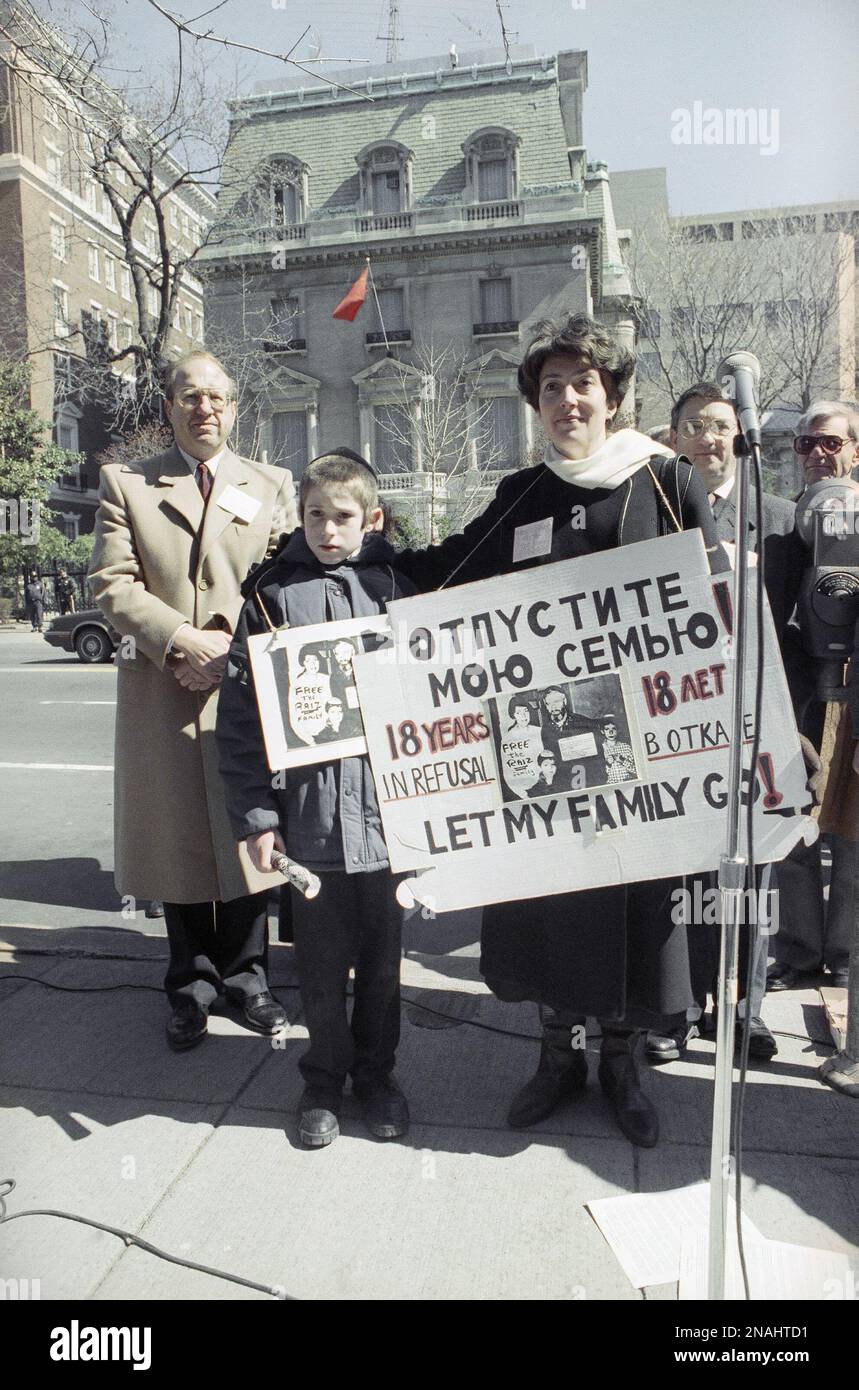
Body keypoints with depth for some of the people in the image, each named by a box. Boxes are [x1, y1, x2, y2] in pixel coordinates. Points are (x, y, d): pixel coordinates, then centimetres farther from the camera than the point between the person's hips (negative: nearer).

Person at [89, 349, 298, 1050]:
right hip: (161, 691, 0)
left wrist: (231, 644, -12)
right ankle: (192, 984, 23)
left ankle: (245, 974, 25)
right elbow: (112, 584, -1)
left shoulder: (273, 486, 11)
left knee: (249, 835, 6)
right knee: (177, 839, 7)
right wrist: (181, 640, -14)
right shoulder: (125, 484, 9)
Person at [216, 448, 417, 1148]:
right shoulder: (274, 593, 1)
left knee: (382, 958, 15)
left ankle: (376, 1071, 35)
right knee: (322, 963, 11)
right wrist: (255, 814, -5)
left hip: (387, 806, 1)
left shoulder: (397, 589, 5)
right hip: (308, 811, -1)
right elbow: (241, 712, 0)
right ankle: (325, 1079, 33)